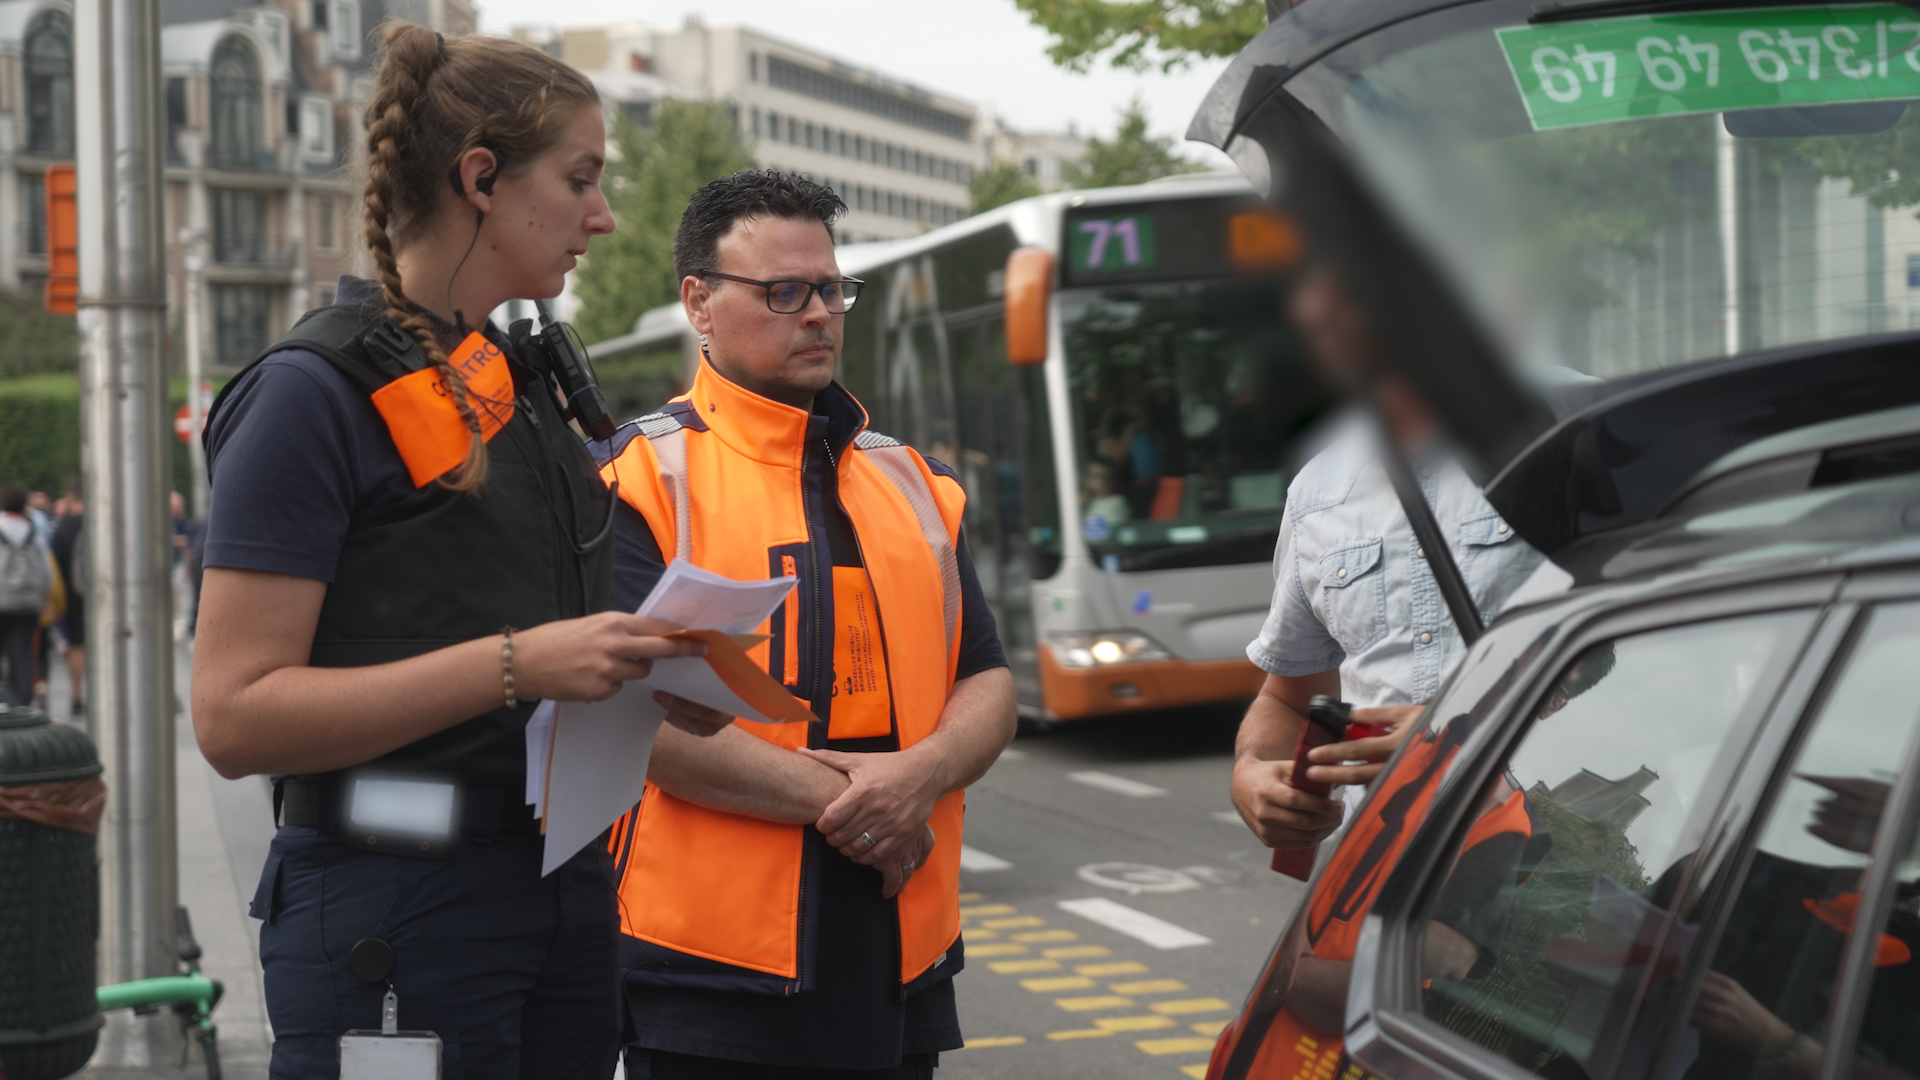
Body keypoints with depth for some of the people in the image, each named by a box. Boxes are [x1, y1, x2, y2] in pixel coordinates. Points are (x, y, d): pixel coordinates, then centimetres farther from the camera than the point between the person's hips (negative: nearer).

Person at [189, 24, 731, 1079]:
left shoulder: (522, 384, 16)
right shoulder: (317, 390, -11)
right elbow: (234, 715, -18)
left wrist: (643, 671, 5)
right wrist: (516, 663, -23)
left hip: (563, 893, 8)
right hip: (396, 907, -8)